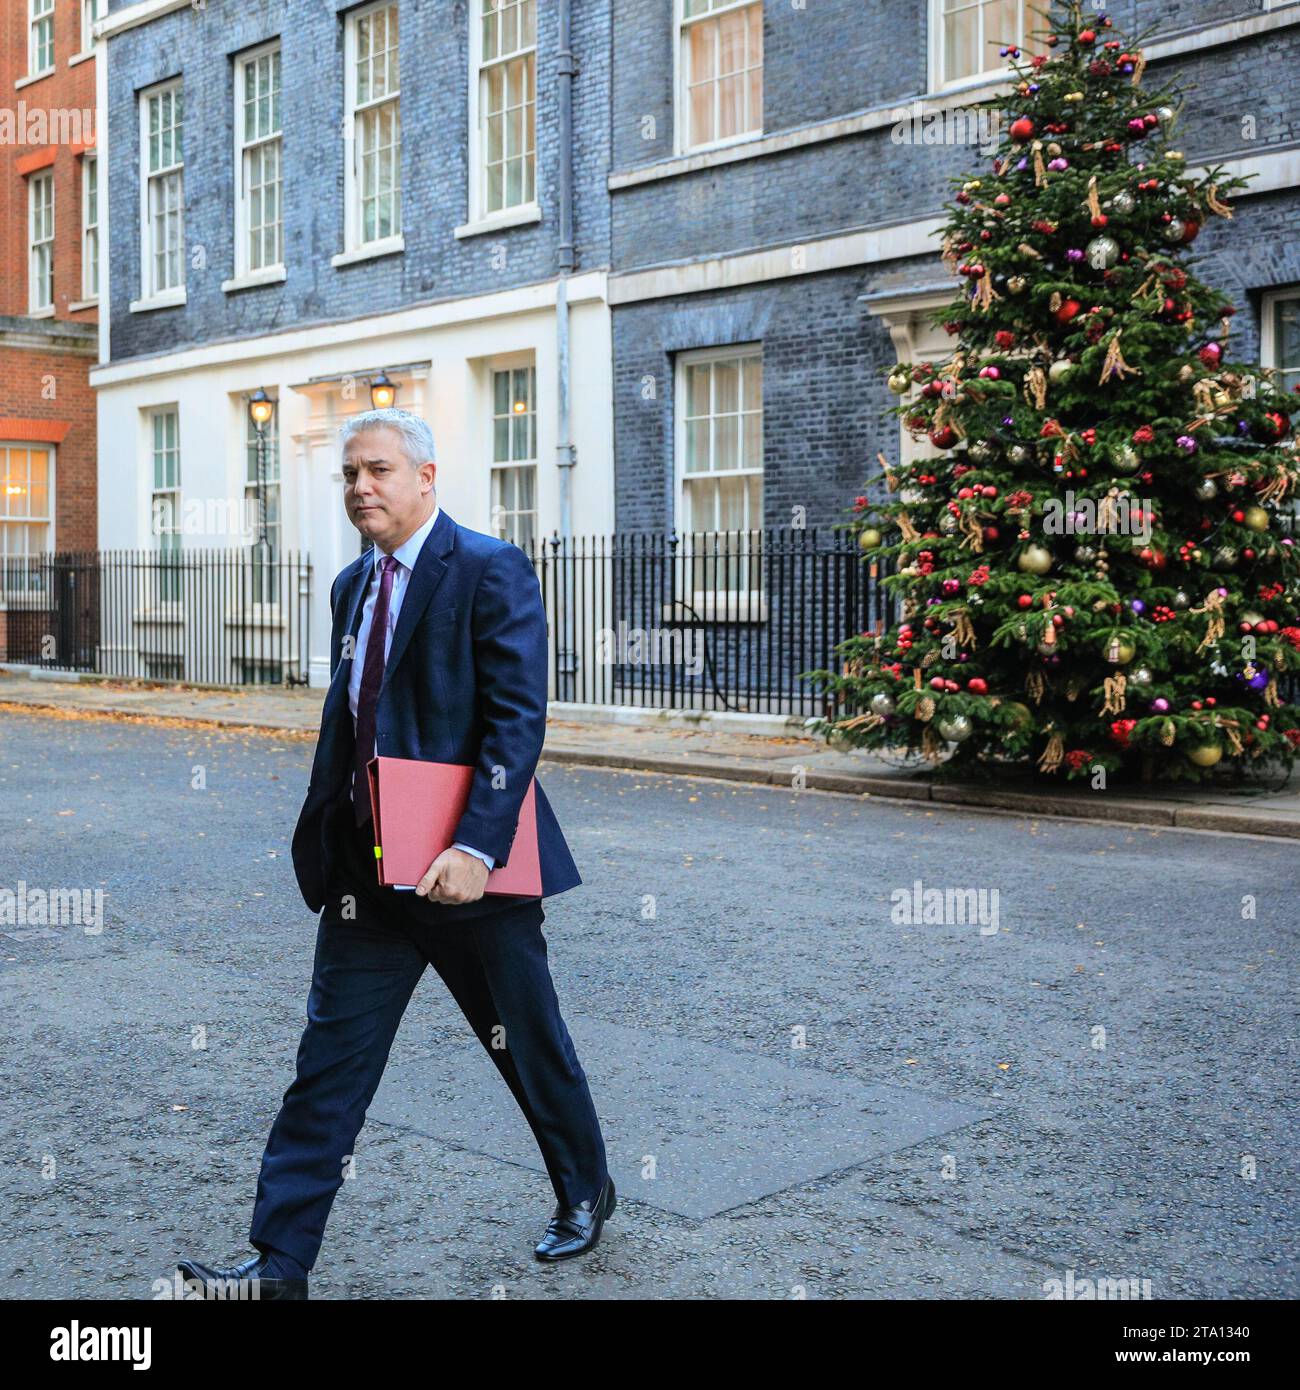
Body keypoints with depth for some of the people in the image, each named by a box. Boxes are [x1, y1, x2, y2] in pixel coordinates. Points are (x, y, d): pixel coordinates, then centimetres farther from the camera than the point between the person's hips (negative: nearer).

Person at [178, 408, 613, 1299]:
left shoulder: (490, 571, -12)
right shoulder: (354, 585, 12)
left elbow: (518, 721, -19)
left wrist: (475, 848, -26)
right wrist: (325, 840, 14)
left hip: (466, 867, -6)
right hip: (366, 868, 6)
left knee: (529, 1043, 12)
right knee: (330, 1060, 5)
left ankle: (585, 1192, 36)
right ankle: (281, 1265, 13)